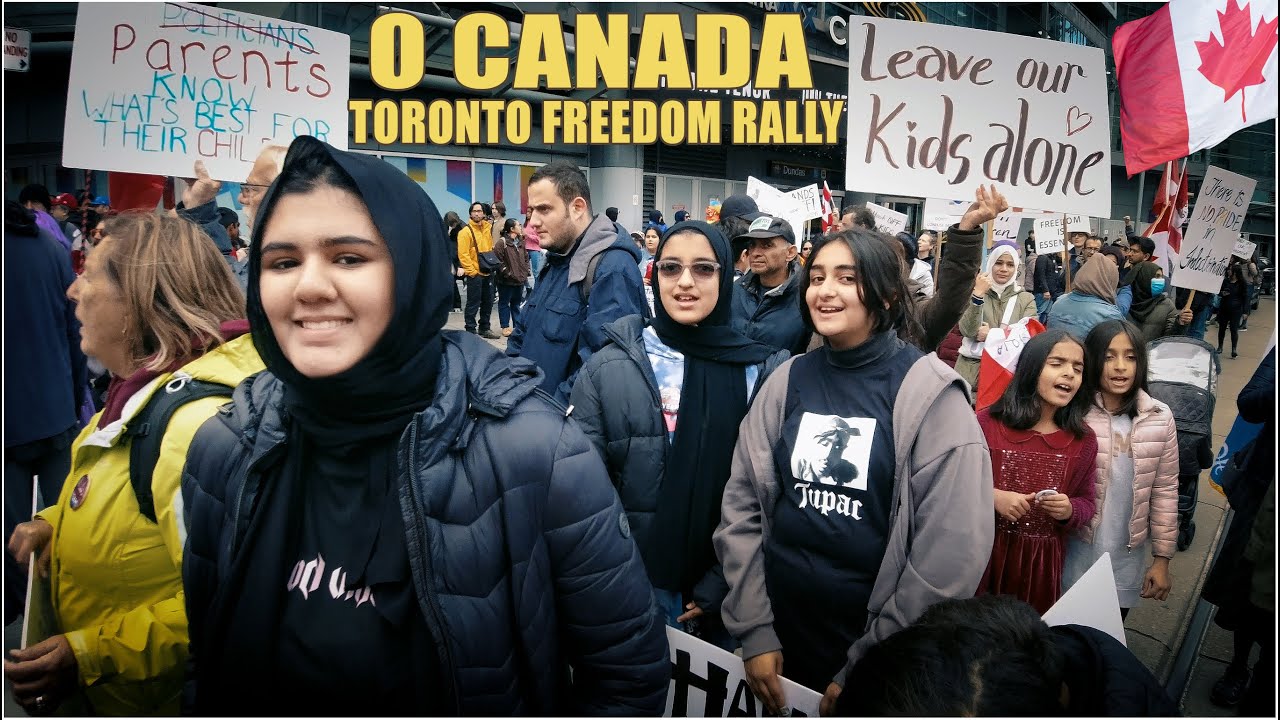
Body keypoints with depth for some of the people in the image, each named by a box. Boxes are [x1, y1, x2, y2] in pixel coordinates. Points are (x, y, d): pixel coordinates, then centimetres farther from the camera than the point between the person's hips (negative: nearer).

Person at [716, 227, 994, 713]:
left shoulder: (930, 394, -12)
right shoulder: (787, 381, -1)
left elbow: (954, 548, -15)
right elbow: (741, 506, 1)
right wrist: (754, 630, -5)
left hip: (878, 648, -3)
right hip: (782, 632, 4)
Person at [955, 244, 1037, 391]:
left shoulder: (1026, 299, 11)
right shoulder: (973, 293, 9)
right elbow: (968, 331, -7)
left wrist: (991, 334, -6)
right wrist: (978, 295, -14)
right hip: (971, 366, 0)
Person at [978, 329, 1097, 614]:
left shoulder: (1084, 440, 1)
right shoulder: (987, 422, -9)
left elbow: (1086, 503, 8)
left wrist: (1070, 511, -13)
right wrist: (992, 496, -20)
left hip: (1042, 561, 3)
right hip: (984, 552, -2)